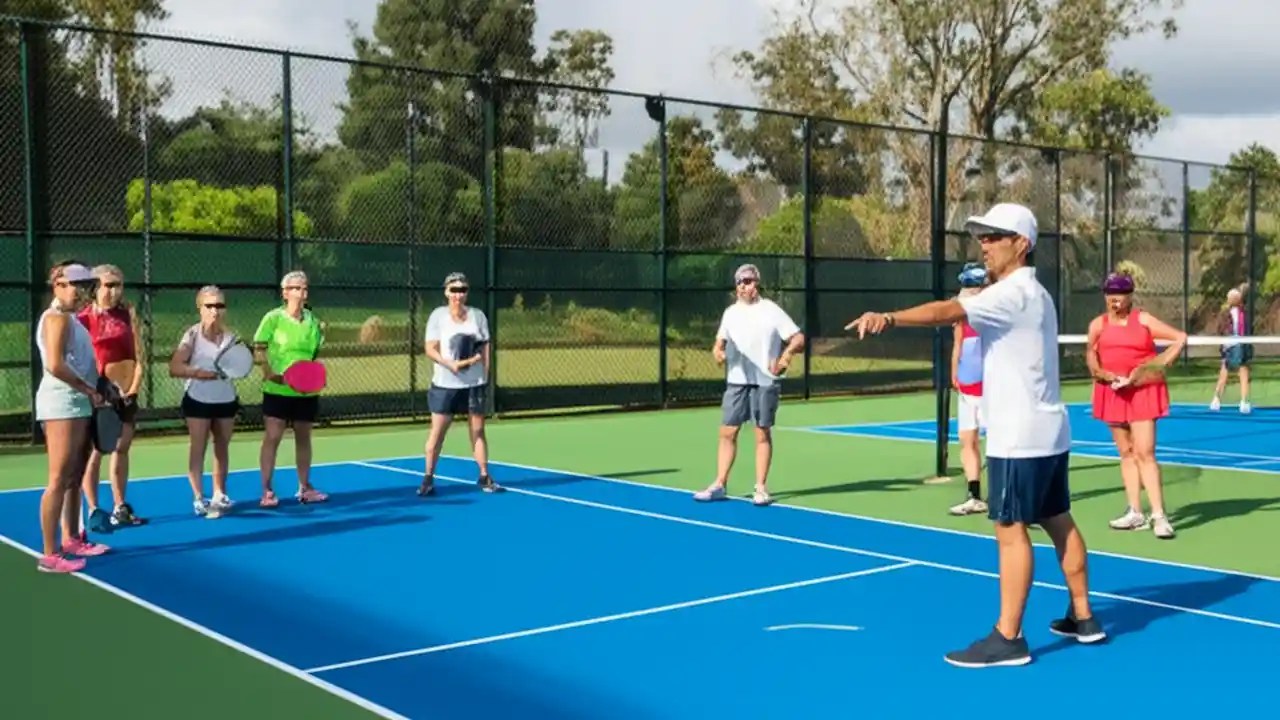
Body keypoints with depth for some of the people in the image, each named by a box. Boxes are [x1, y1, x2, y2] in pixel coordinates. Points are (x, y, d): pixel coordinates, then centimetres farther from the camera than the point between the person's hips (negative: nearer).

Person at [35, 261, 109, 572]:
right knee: (59, 480, -9)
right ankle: (49, 555, -7)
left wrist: (92, 392, 4)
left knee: (74, 478, 16)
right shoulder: (57, 317, -10)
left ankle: (71, 540, 27)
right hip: (63, 404, -10)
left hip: (79, 404, 10)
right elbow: (55, 365, -22)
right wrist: (90, 390, -14)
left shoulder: (70, 318, 19)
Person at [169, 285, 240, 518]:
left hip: (225, 400, 5)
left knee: (222, 449, 12)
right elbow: (174, 368, -16)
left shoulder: (230, 336, 3)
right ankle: (198, 499, 0)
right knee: (197, 449, -1)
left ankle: (219, 495, 22)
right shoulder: (192, 335, -10)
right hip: (198, 400, -5)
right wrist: (197, 372, -30)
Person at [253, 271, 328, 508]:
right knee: (272, 437, -4)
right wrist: (269, 372, -20)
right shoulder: (273, 317, -5)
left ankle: (304, 488, 23)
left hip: (306, 391, 4)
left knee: (303, 438, 12)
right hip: (278, 390, -4)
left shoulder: (312, 320, 8)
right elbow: (259, 349, -6)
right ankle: (267, 491, 2)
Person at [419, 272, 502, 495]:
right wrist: (450, 364, -22)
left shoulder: (478, 315, 4)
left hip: (474, 383, 2)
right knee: (437, 431, 2)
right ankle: (428, 478, 10)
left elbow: (485, 348, 6)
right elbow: (430, 349, -7)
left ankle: (484, 477, 12)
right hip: (445, 383, -2)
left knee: (478, 430, 5)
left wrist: (485, 374, -4)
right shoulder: (438, 315, -3)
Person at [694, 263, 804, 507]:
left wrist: (786, 355, -25)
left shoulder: (771, 310, -4)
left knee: (763, 433, 2)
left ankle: (761, 488, 10)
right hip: (736, 380, 4)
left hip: (765, 381, -4)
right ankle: (720, 485, 9)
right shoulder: (730, 312, 10)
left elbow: (798, 337, -7)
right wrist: (718, 351, -9)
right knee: (727, 432, 2)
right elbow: (721, 340, 15)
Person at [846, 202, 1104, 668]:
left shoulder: (1012, 293, -16)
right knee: (1058, 523, 15)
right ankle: (1083, 618, 24)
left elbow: (948, 311, -33)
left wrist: (889, 318, -44)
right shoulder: (1032, 293, 17)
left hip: (1020, 438, -10)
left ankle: (1007, 639, -4)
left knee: (1011, 530, -7)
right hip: (1046, 433, 10)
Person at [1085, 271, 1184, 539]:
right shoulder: (1098, 324, 6)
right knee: (1126, 453, 9)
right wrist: (1102, 373, -22)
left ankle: (1159, 516, -9)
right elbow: (1091, 354, -3)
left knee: (1145, 453, -11)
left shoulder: (1143, 320, -1)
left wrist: (1159, 365, -8)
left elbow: (1180, 337, 0)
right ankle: (1135, 513, 16)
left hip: (1143, 391, -4)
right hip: (1113, 392, 4)